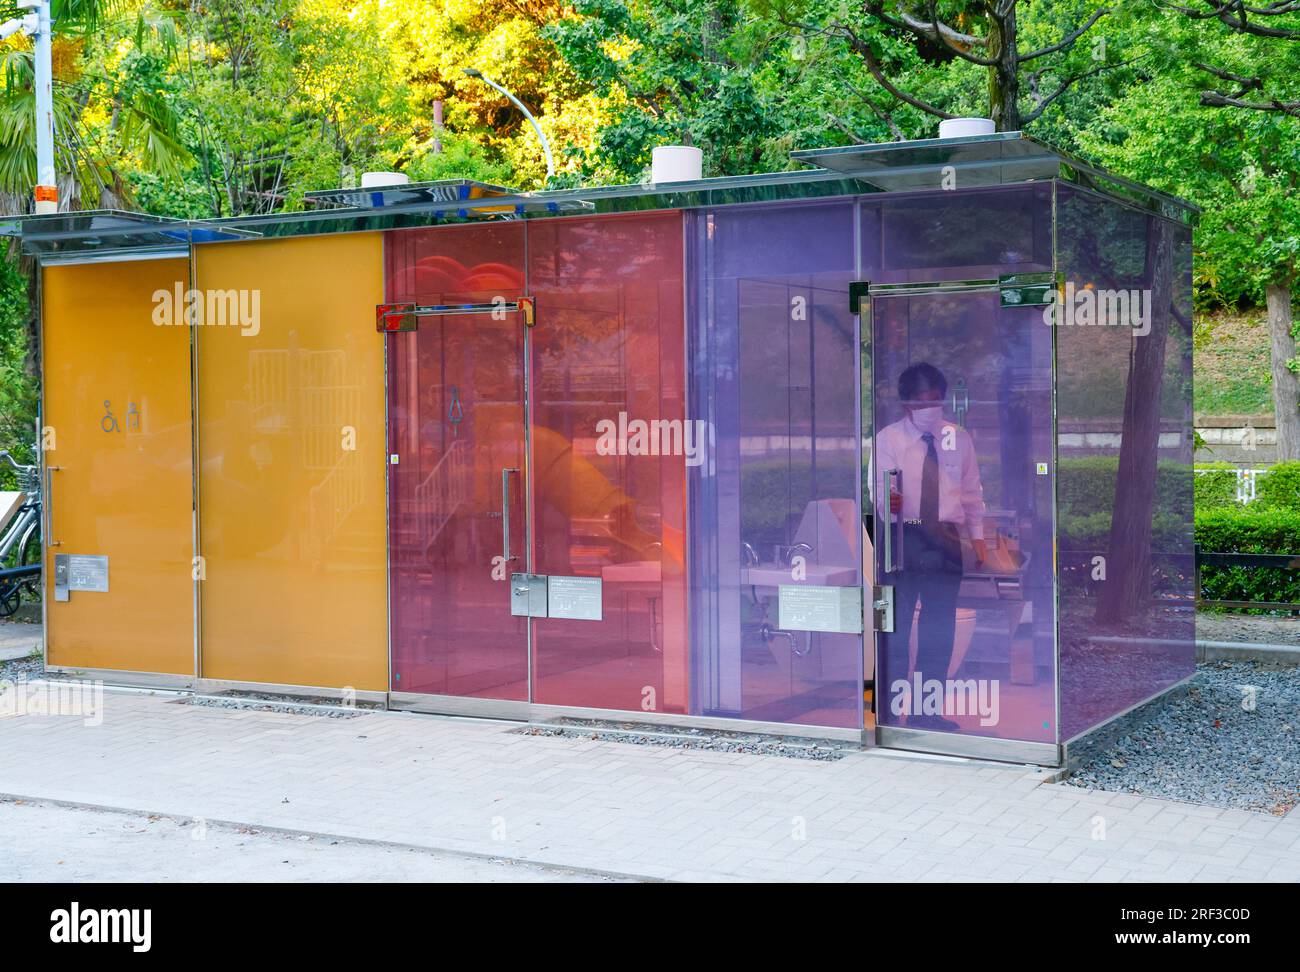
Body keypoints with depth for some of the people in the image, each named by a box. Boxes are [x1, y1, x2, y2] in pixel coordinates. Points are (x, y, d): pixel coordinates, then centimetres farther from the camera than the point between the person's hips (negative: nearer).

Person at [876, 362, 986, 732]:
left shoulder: (959, 439, 11)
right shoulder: (888, 439, 0)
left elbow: (971, 490, 16)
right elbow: (882, 488, -11)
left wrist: (977, 534, 13)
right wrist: (888, 504, -33)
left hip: (945, 539, 4)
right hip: (901, 537, -3)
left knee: (940, 627, 6)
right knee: (896, 625, -5)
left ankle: (926, 711, 16)